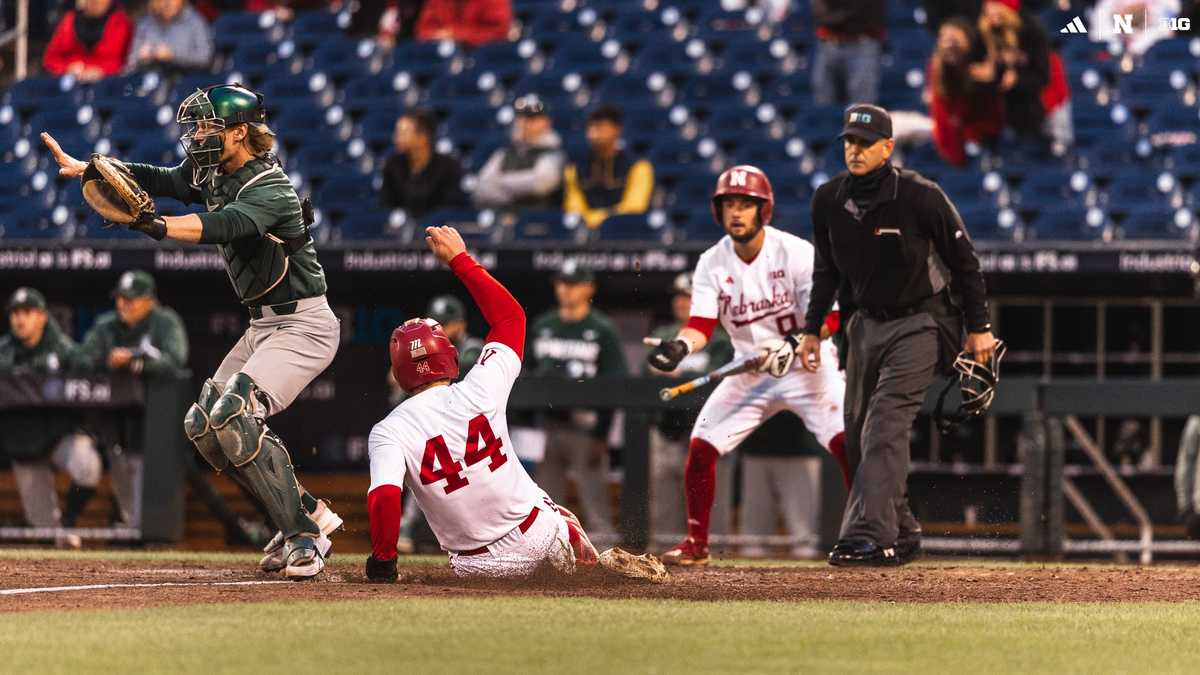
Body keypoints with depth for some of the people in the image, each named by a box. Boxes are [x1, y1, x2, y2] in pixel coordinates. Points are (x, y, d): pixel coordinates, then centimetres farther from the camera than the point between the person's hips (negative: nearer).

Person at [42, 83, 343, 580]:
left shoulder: (269, 189, -23)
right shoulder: (215, 175, 6)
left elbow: (224, 226, -41)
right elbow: (158, 180, 7)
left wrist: (159, 226, -57)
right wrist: (82, 168, -4)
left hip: (303, 324, -10)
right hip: (264, 324, 10)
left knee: (233, 417, -26)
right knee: (204, 425, 7)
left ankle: (303, 537, -18)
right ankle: (309, 515, 11)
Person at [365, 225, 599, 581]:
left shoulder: (388, 432, -13)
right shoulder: (479, 391, -9)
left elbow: (384, 498, -29)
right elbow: (510, 313, 5)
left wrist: (382, 561, -13)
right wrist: (460, 258, 11)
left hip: (478, 565, -1)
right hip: (536, 535, 1)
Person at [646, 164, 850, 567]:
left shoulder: (795, 253, -16)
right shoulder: (712, 264, -4)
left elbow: (830, 317, -18)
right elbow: (702, 323, -11)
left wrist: (793, 345, -35)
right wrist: (681, 345, -34)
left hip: (807, 365, -4)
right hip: (750, 371, 4)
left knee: (845, 440, -23)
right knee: (701, 446, -6)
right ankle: (696, 543, 8)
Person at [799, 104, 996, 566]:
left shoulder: (921, 197, -19)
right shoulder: (828, 200, -3)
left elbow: (963, 260, -10)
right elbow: (827, 270, 13)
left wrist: (979, 327, -9)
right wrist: (812, 329, 11)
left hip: (920, 324, -7)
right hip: (868, 324, 7)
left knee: (886, 421, -20)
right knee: (858, 435, 7)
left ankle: (871, 536, -27)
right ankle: (901, 533, 20)